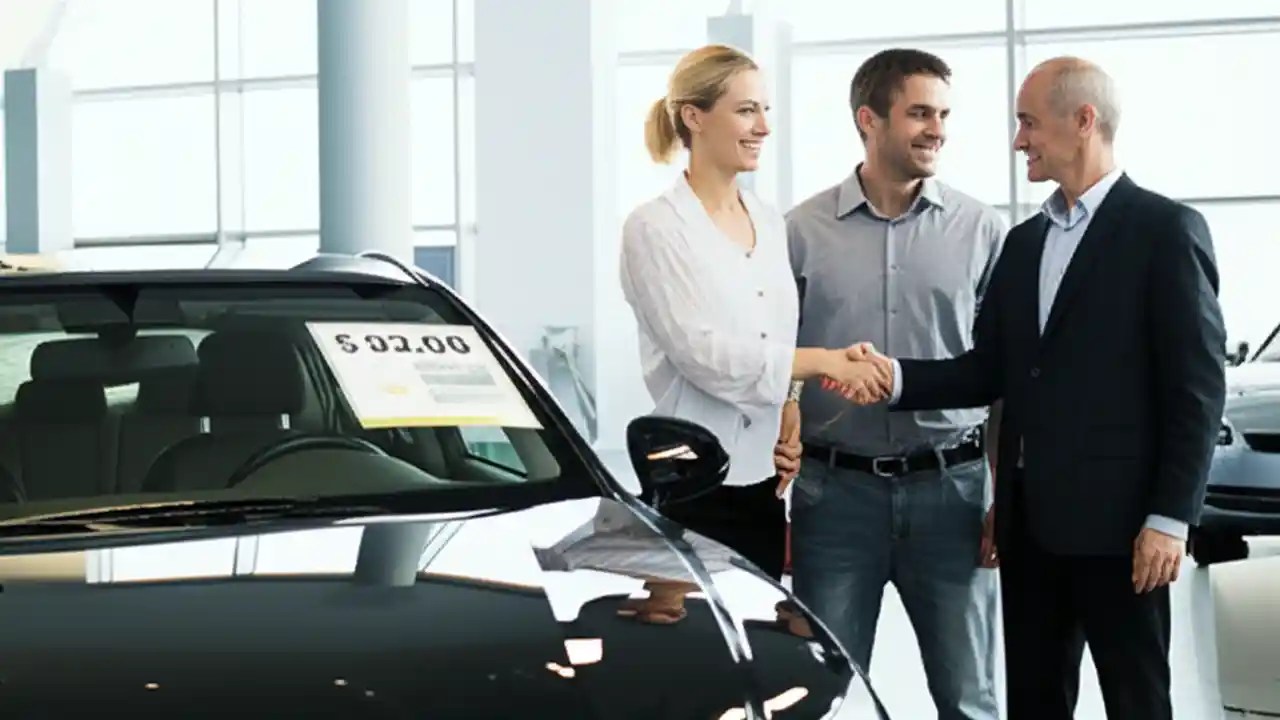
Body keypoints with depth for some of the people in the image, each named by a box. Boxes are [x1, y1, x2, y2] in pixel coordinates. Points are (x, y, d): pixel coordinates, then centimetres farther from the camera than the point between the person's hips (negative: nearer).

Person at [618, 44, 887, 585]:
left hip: (762, 480, 6)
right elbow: (702, 353, -16)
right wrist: (826, 362, -18)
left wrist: (789, 425, 3)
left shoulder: (770, 223, 12)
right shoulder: (655, 228, -8)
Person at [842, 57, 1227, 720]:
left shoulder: (1165, 230, -7)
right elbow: (989, 371, 11)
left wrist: (1171, 517, -15)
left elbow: (1198, 386, -11)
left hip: (1114, 519, -7)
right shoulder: (1025, 242, 15)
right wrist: (897, 378, -7)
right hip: (1030, 517, 7)